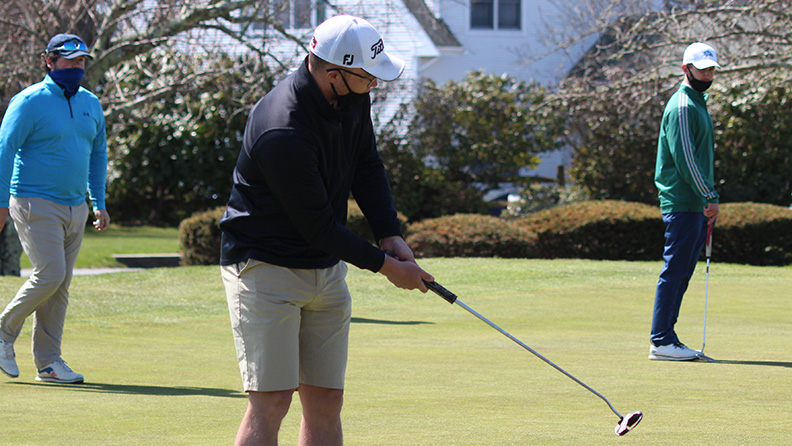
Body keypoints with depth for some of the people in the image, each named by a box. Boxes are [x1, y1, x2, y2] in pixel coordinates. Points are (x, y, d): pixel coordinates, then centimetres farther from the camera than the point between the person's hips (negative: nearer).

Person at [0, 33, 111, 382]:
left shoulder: (90, 105, 12)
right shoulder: (30, 102, -8)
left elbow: (98, 154, 23)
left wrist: (99, 204, 18)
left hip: (75, 208, 7)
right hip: (36, 205, -7)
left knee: (60, 287, 4)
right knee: (50, 275, -16)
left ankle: (48, 363, 7)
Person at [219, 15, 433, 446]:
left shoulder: (352, 97, -3)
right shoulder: (283, 133, -29)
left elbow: (367, 164, 13)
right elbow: (317, 226, -21)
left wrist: (390, 233, -1)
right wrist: (384, 265, -11)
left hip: (326, 266, 8)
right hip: (265, 267, -8)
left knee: (325, 401, 6)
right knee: (271, 401, -12)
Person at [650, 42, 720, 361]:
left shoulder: (698, 104, 21)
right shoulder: (682, 107, -12)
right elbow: (684, 159, -18)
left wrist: (709, 201, 19)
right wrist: (709, 197, -17)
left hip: (697, 205, 10)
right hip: (683, 204, -10)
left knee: (681, 274, 10)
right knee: (675, 271, -9)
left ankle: (666, 338, 12)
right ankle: (661, 341, -8)